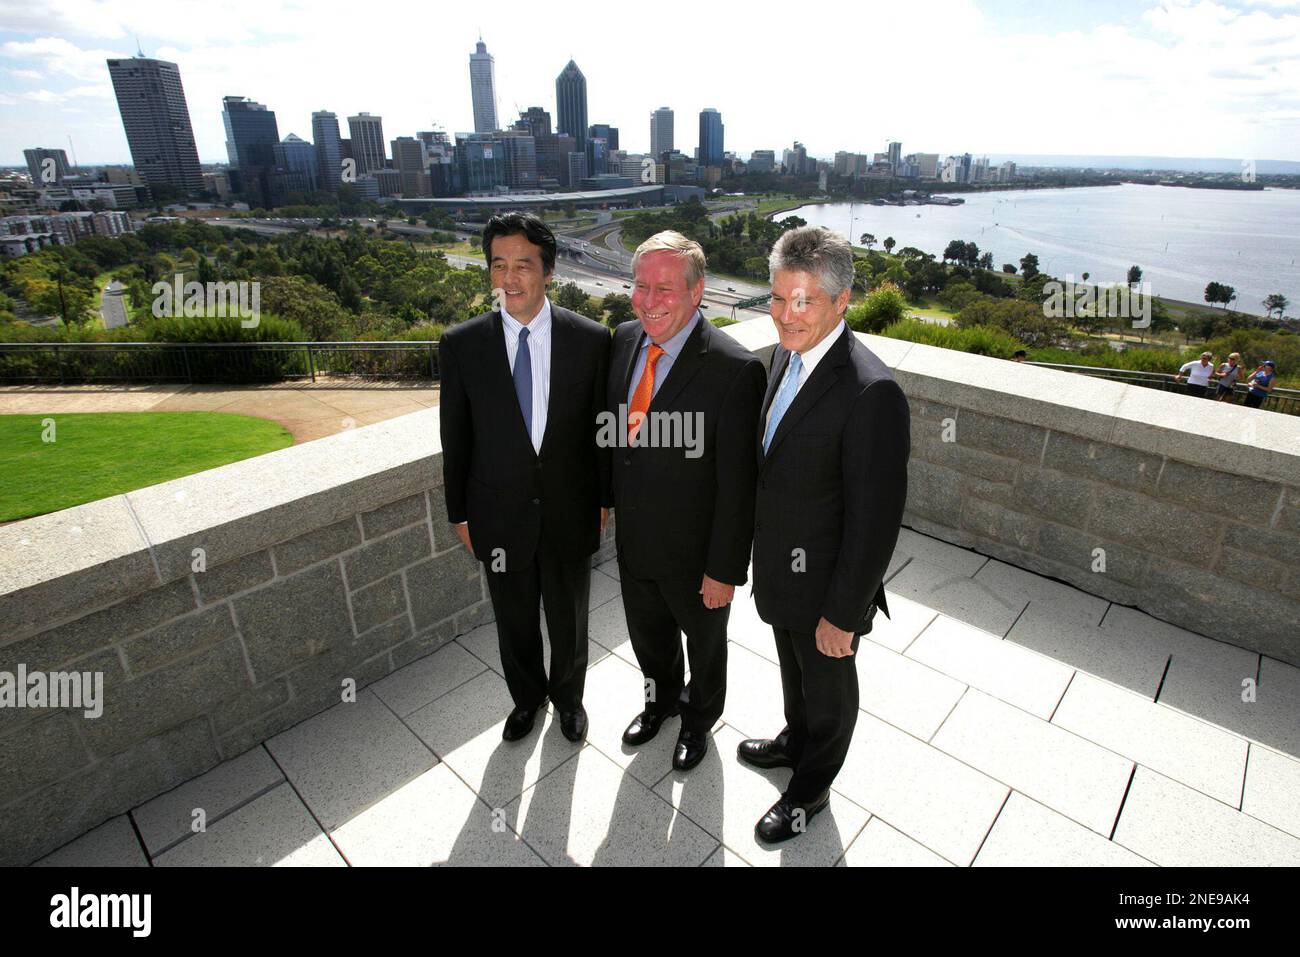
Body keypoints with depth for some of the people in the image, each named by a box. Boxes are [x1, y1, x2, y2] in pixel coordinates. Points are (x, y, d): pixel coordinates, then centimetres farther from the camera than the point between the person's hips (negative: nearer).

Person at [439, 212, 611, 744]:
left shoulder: (591, 339, -11)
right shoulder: (461, 344, -10)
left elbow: (601, 426, -2)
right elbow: (456, 437, -2)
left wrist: (603, 498, 4)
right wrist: (459, 513, 4)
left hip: (569, 510, 0)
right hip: (499, 514, 1)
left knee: (569, 620, 20)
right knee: (515, 621, 21)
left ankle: (568, 696, 49)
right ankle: (526, 696, 50)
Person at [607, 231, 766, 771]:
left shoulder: (736, 370, -26)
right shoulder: (624, 340, -5)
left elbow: (737, 483, -22)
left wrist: (725, 569, -17)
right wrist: (609, 499, 11)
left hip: (694, 552, -5)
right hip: (633, 539, 6)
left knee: (704, 641, 23)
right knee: (647, 635, 28)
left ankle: (700, 717, 54)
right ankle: (661, 699, 59)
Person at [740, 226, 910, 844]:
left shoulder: (871, 393, -30)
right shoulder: (788, 352, -3)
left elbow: (874, 519, -26)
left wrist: (843, 614, -18)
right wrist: (763, 552, 15)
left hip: (824, 582, -7)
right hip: (779, 564, 7)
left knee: (827, 688, 20)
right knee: (793, 669, 31)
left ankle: (810, 789, 46)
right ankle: (795, 742, 59)